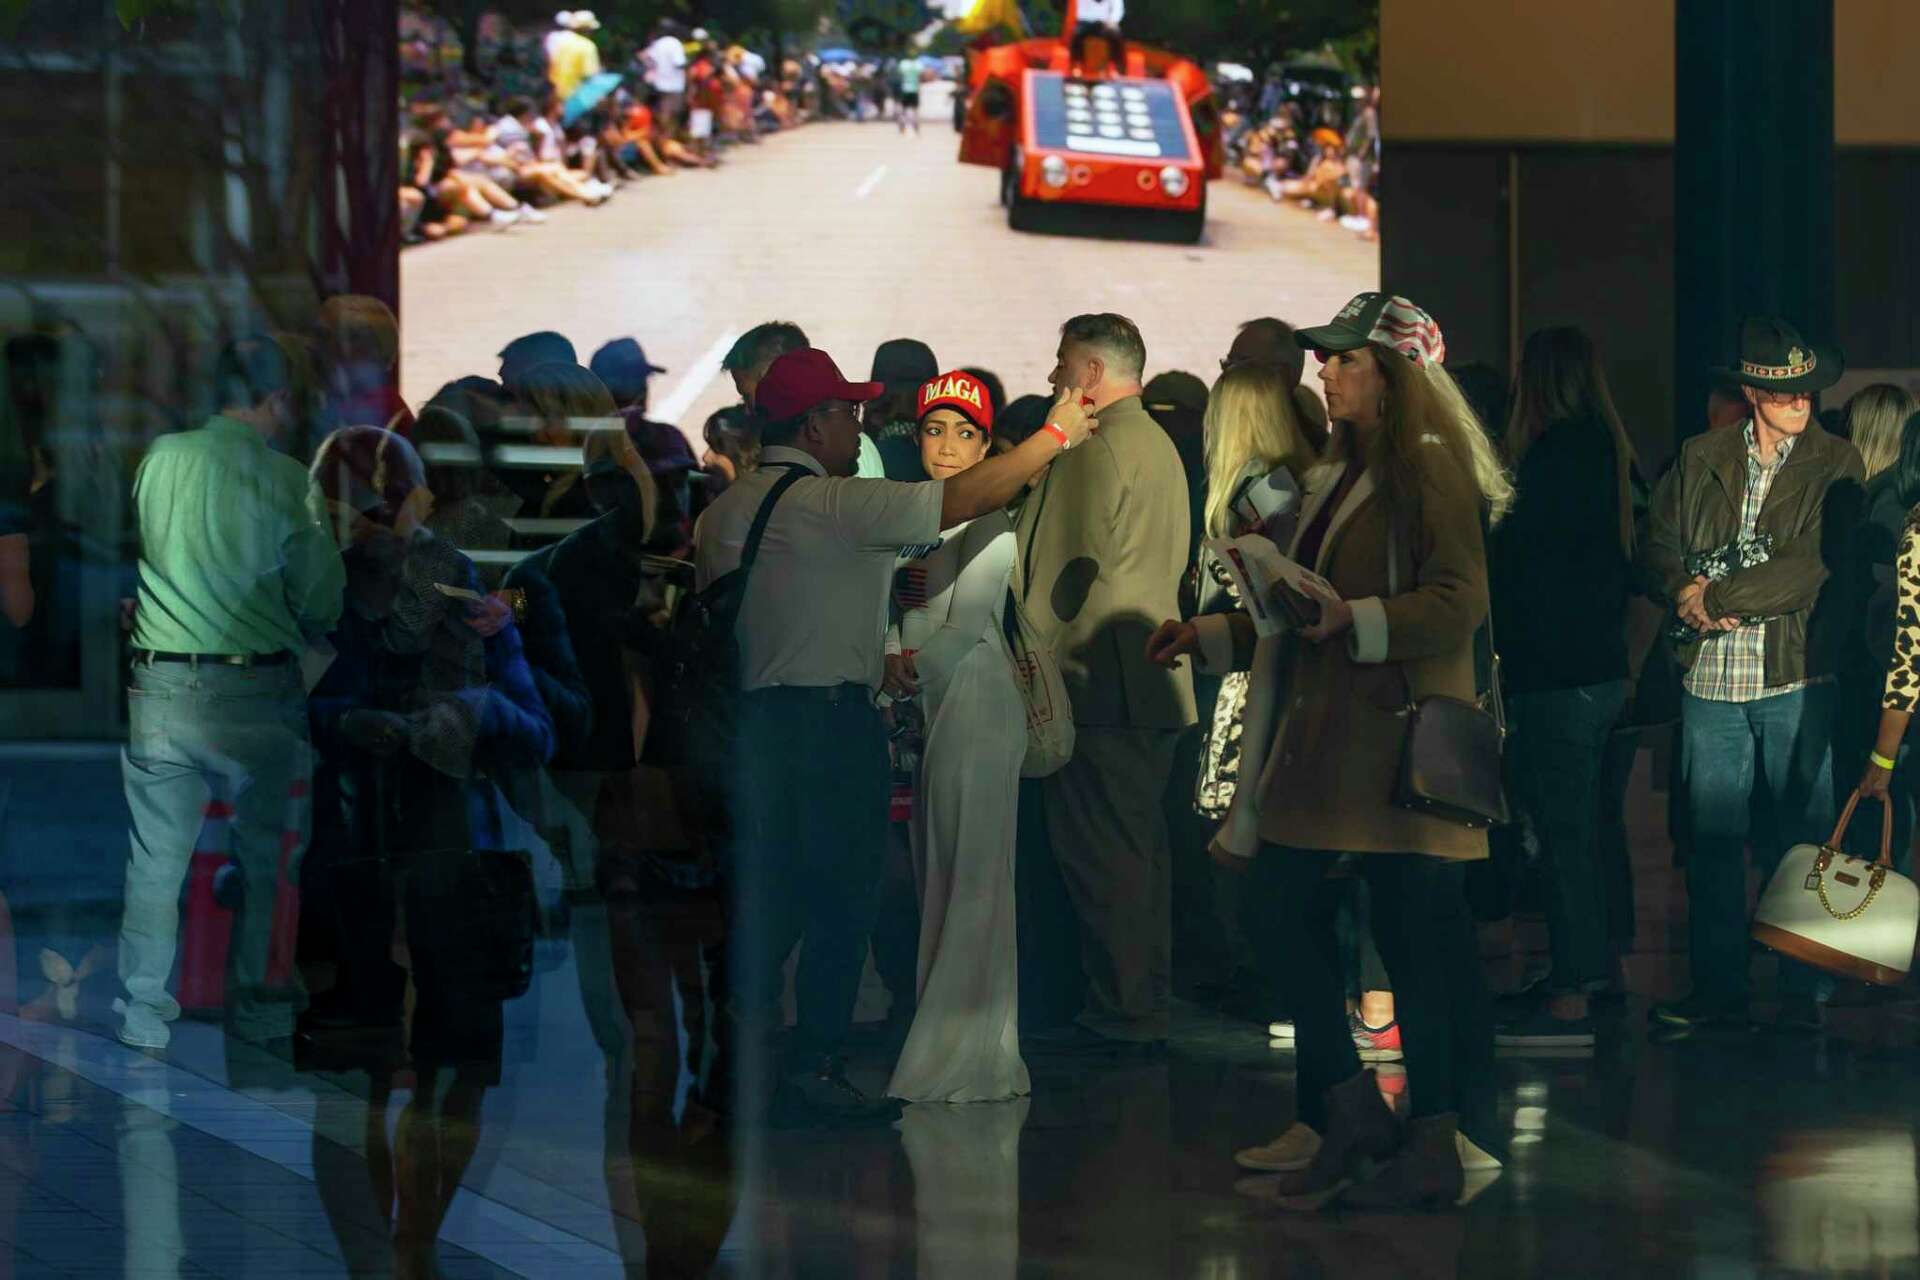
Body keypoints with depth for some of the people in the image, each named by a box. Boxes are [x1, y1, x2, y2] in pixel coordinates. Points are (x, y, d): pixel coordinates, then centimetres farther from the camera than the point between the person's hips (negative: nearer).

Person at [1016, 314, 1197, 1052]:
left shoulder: (1098, 449, -13)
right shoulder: (1158, 444, 19)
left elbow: (1074, 568, -17)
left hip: (1098, 681, -10)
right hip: (1152, 681, 10)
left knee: (1100, 853, -8)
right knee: (1138, 849, 13)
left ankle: (1121, 1014, -8)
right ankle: (1144, 1005, 17)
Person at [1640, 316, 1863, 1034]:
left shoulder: (1835, 467, 1)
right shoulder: (1700, 461, 11)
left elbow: (1816, 566, -11)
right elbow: (1658, 548, 11)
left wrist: (1717, 597, -12)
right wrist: (1688, 592, -11)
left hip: (1797, 677, -2)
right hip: (1710, 678, 3)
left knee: (1803, 838, 1)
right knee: (1711, 837, 4)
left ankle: (1803, 993, 8)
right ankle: (1717, 988, 12)